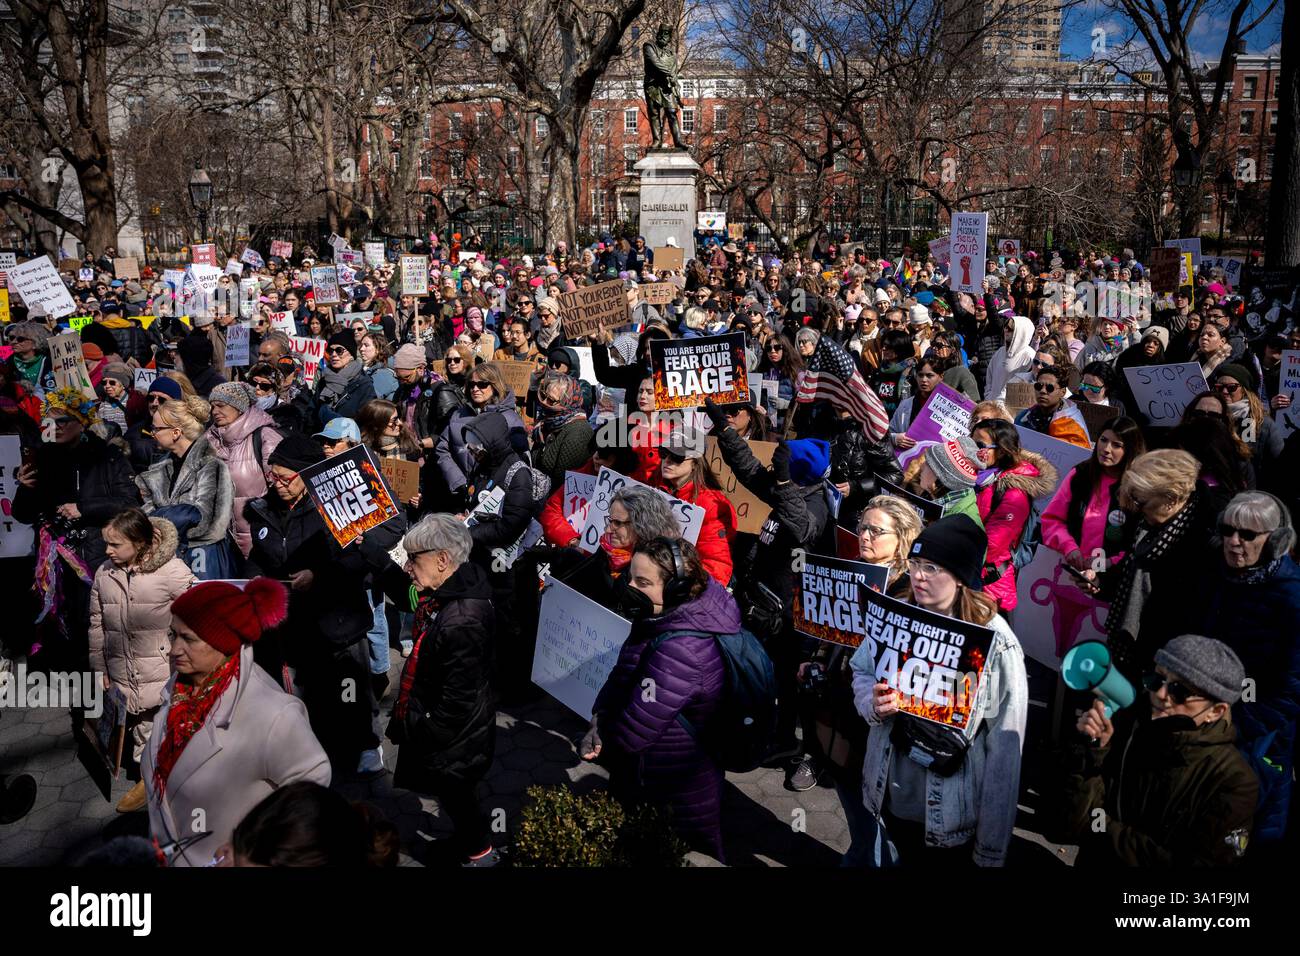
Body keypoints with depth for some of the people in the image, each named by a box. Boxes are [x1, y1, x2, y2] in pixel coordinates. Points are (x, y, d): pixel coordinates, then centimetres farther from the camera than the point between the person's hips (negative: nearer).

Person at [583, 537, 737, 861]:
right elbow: (622, 673, 6)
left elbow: (631, 733, -29)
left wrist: (598, 736, -8)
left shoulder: (680, 649, -34)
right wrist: (600, 719, -11)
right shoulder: (670, 616, -4)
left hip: (673, 798, -8)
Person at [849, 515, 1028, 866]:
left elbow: (1004, 750, -18)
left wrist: (991, 850, -15)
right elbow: (861, 672, 8)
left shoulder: (994, 642, -21)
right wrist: (874, 702, -17)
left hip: (953, 810, -4)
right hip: (892, 794, 4)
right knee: (907, 860, 25)